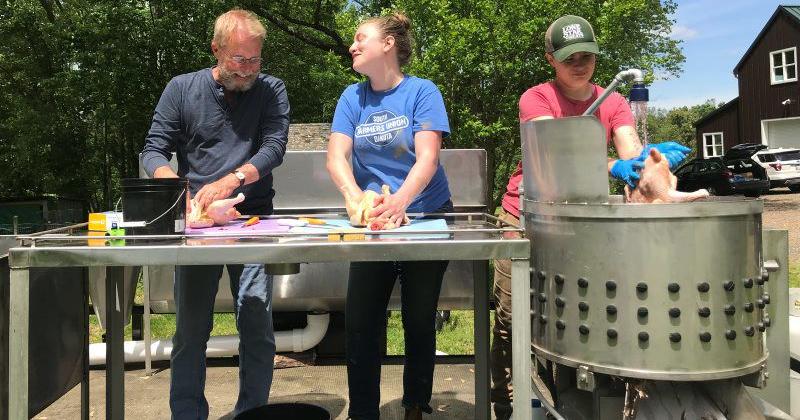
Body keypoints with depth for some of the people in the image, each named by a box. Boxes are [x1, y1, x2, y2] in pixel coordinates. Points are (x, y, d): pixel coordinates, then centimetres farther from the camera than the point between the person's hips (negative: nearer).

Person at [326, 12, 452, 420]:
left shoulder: (422, 91, -7)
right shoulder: (352, 97, 4)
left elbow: (427, 158, -19)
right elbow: (337, 156, -9)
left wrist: (400, 199, -39)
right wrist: (354, 196, -30)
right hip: (373, 222, 3)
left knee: (419, 320, 7)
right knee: (360, 321, 0)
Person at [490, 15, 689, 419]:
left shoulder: (613, 104, 4)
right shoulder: (536, 99, -8)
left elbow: (632, 151, -13)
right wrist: (613, 167, -40)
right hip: (525, 218, -3)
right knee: (511, 316, -3)